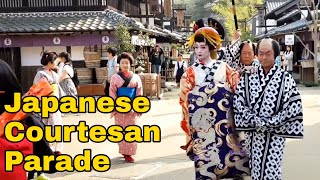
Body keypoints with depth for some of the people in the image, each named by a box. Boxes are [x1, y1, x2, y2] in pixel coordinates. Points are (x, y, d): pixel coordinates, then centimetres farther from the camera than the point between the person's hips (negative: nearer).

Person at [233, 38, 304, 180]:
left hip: (275, 134, -2)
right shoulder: (247, 77, 4)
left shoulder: (285, 78, -3)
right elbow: (238, 102, -2)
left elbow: (294, 107, -9)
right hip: (253, 133, 2)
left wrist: (270, 123, -13)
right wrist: (256, 121, -13)